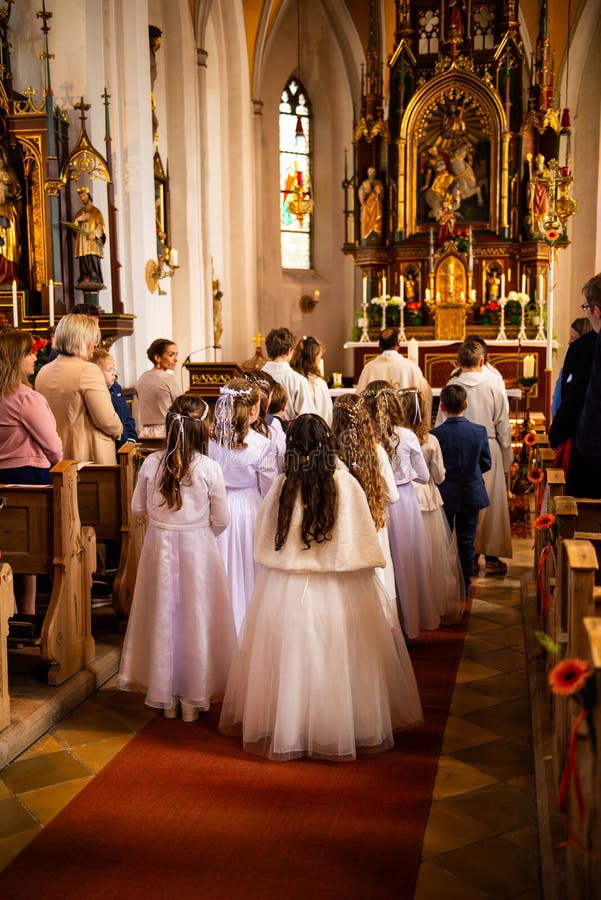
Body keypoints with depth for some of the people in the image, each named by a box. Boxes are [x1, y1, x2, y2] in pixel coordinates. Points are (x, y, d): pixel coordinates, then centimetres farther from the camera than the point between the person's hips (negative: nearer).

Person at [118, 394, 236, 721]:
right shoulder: (209, 468, -15)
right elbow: (221, 519, -8)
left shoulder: (151, 463, -9)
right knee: (195, 617, 10)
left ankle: (165, 696, 26)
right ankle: (193, 697, 19)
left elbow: (138, 508, 2)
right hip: (198, 548, -2)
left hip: (159, 547, 2)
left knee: (163, 614, 14)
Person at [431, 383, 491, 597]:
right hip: (471, 495, 2)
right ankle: (465, 585, 18)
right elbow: (486, 464, 1)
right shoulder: (480, 432, -8)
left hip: (444, 495, -1)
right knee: (467, 542, 11)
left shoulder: (435, 435, -15)